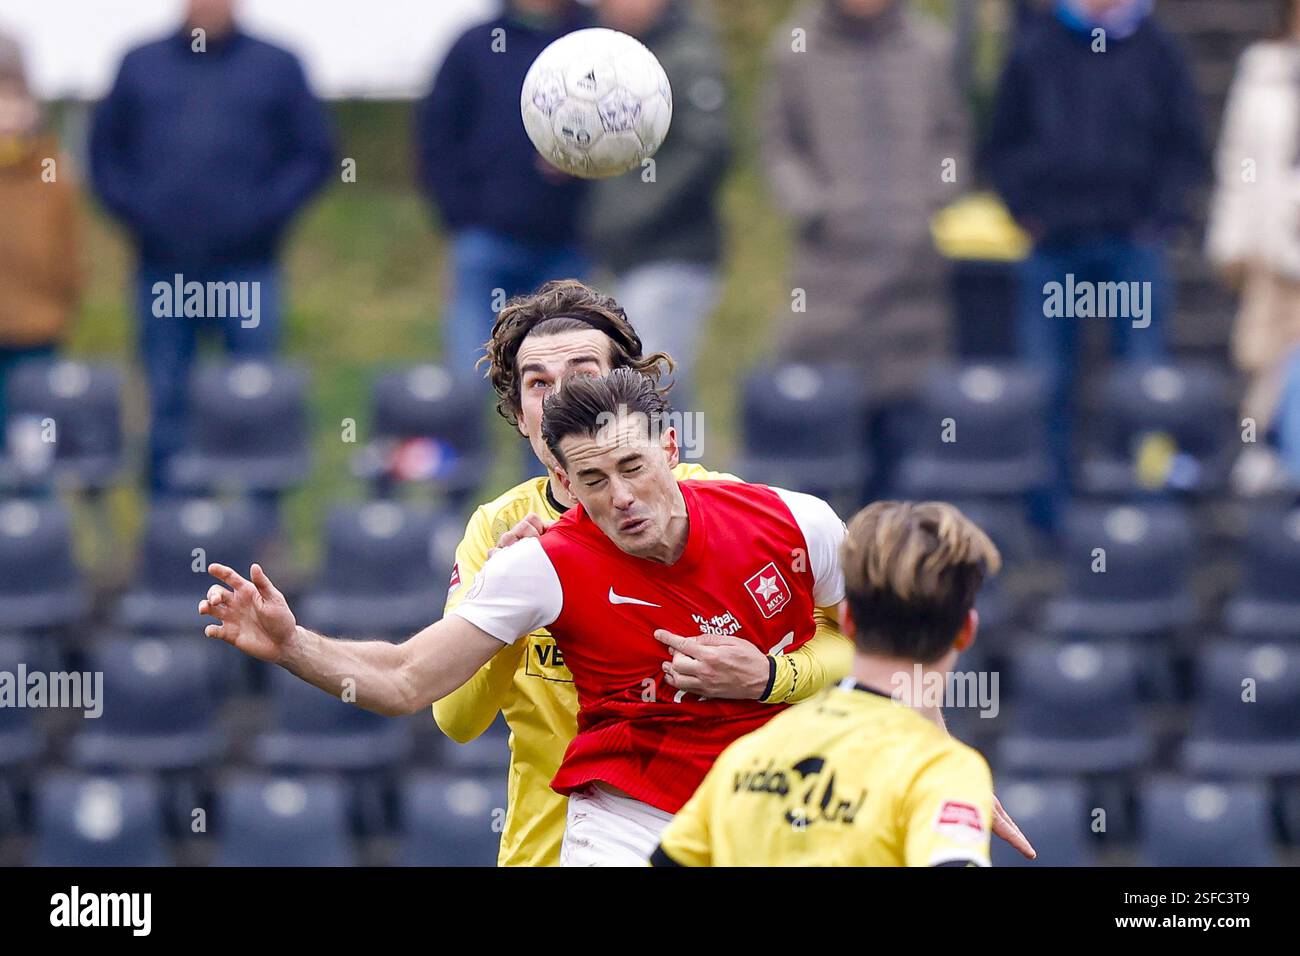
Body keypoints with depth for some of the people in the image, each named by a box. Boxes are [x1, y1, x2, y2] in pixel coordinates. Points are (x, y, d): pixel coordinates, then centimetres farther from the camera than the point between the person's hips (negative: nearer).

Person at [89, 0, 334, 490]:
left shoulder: (277, 68, 6)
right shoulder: (141, 67, 12)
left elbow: (314, 153, 4)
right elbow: (105, 148, 15)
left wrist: (267, 211, -8)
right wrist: (130, 208, -1)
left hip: (246, 262, -2)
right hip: (163, 266, 2)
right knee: (167, 399, 4)